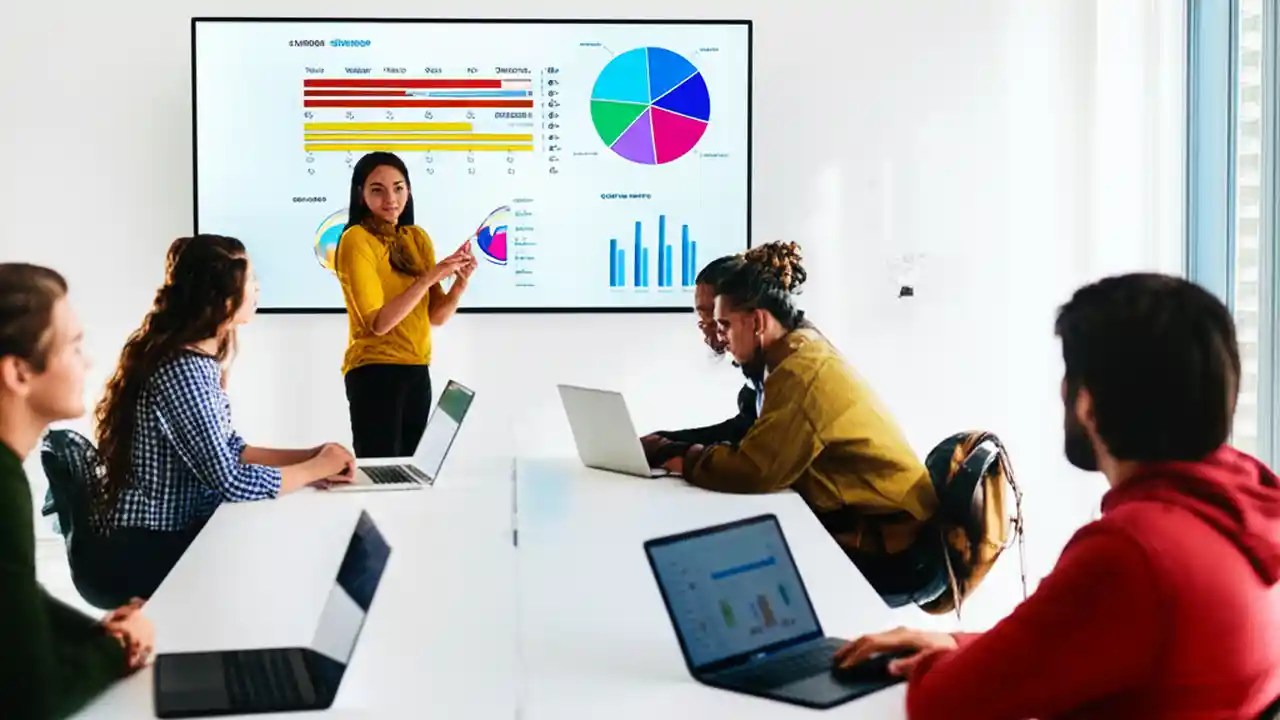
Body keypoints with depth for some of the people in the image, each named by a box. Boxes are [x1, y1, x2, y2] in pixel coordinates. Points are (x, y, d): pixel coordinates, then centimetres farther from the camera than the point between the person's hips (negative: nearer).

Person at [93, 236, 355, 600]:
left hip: (173, 531, 8)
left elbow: (230, 450, 9)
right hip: (149, 551, -8)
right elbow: (230, 482, -26)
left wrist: (309, 455, -4)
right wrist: (315, 468, -12)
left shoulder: (197, 359, 6)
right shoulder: (182, 369, -24)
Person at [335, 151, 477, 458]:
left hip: (417, 370, 6)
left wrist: (460, 282, -12)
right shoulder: (356, 240, -10)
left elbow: (436, 316, 6)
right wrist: (430, 277, -23)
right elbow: (378, 323, -18)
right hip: (375, 371, -6)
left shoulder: (417, 238, 9)